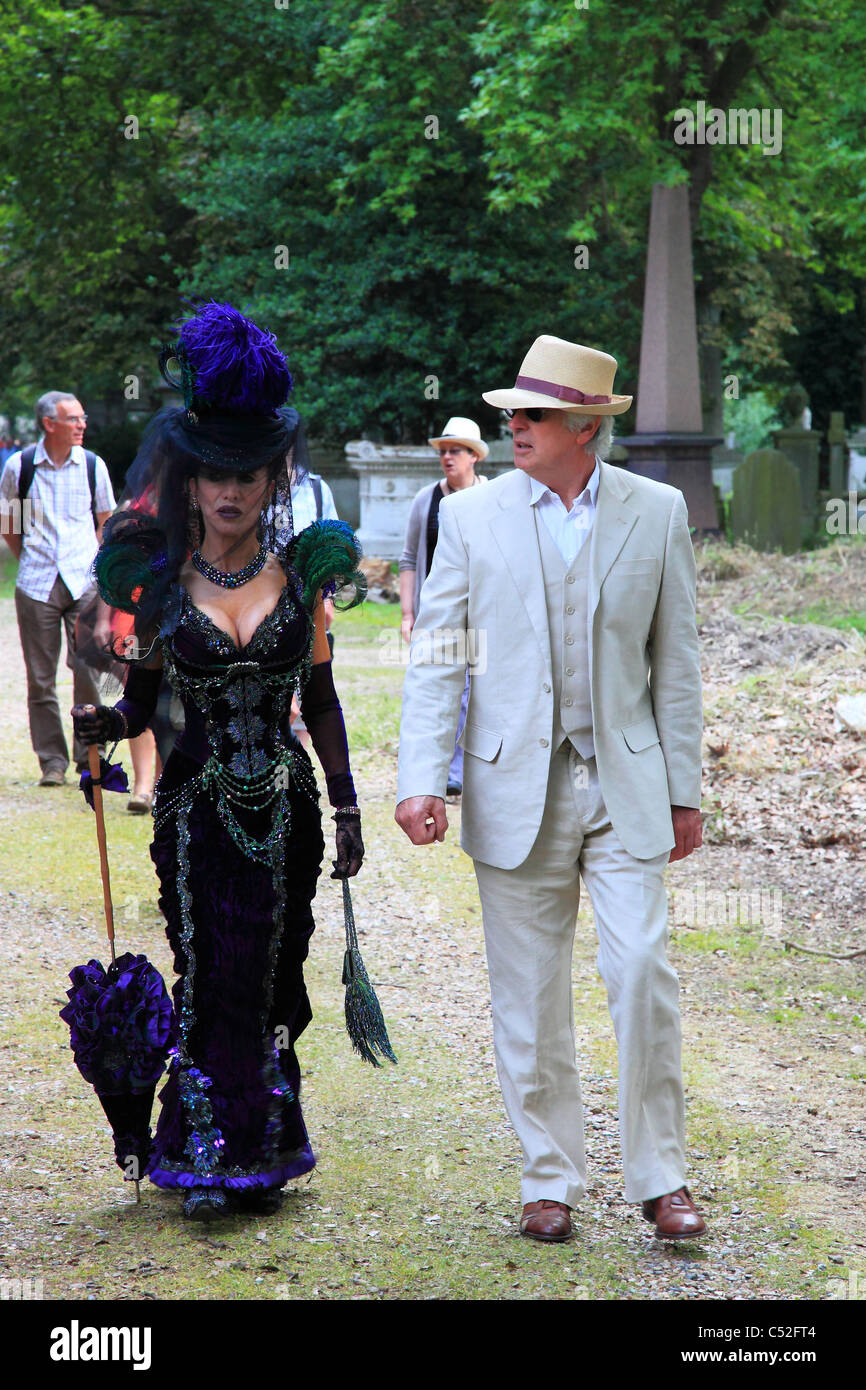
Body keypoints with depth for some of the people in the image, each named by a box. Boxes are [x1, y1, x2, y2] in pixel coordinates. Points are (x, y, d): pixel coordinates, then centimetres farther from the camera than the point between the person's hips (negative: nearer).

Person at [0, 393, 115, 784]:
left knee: (88, 671, -4)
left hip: (84, 582, 0)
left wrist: (89, 562, 9)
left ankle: (89, 756, 9)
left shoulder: (93, 466, 4)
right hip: (35, 585, 0)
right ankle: (52, 760, 10)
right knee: (40, 678, 2)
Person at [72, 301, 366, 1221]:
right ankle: (206, 1156, 5)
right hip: (198, 807, -1)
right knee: (208, 977, -2)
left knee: (272, 978, 5)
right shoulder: (160, 580, 1)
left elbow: (321, 699, 8)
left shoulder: (301, 574, 4)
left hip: (284, 805, 1)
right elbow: (143, 696, 6)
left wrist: (346, 806, 6)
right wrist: (106, 722, -16)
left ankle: (262, 1153, 16)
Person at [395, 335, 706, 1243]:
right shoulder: (470, 516, 2)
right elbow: (434, 657, 0)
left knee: (642, 970, -9)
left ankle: (659, 1178, 5)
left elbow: (674, 660, 7)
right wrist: (419, 779, -11)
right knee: (529, 996, 5)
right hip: (514, 789, 0)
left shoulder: (657, 513, 3)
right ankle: (550, 1181, 18)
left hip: (624, 783, 0)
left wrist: (684, 790, 5)